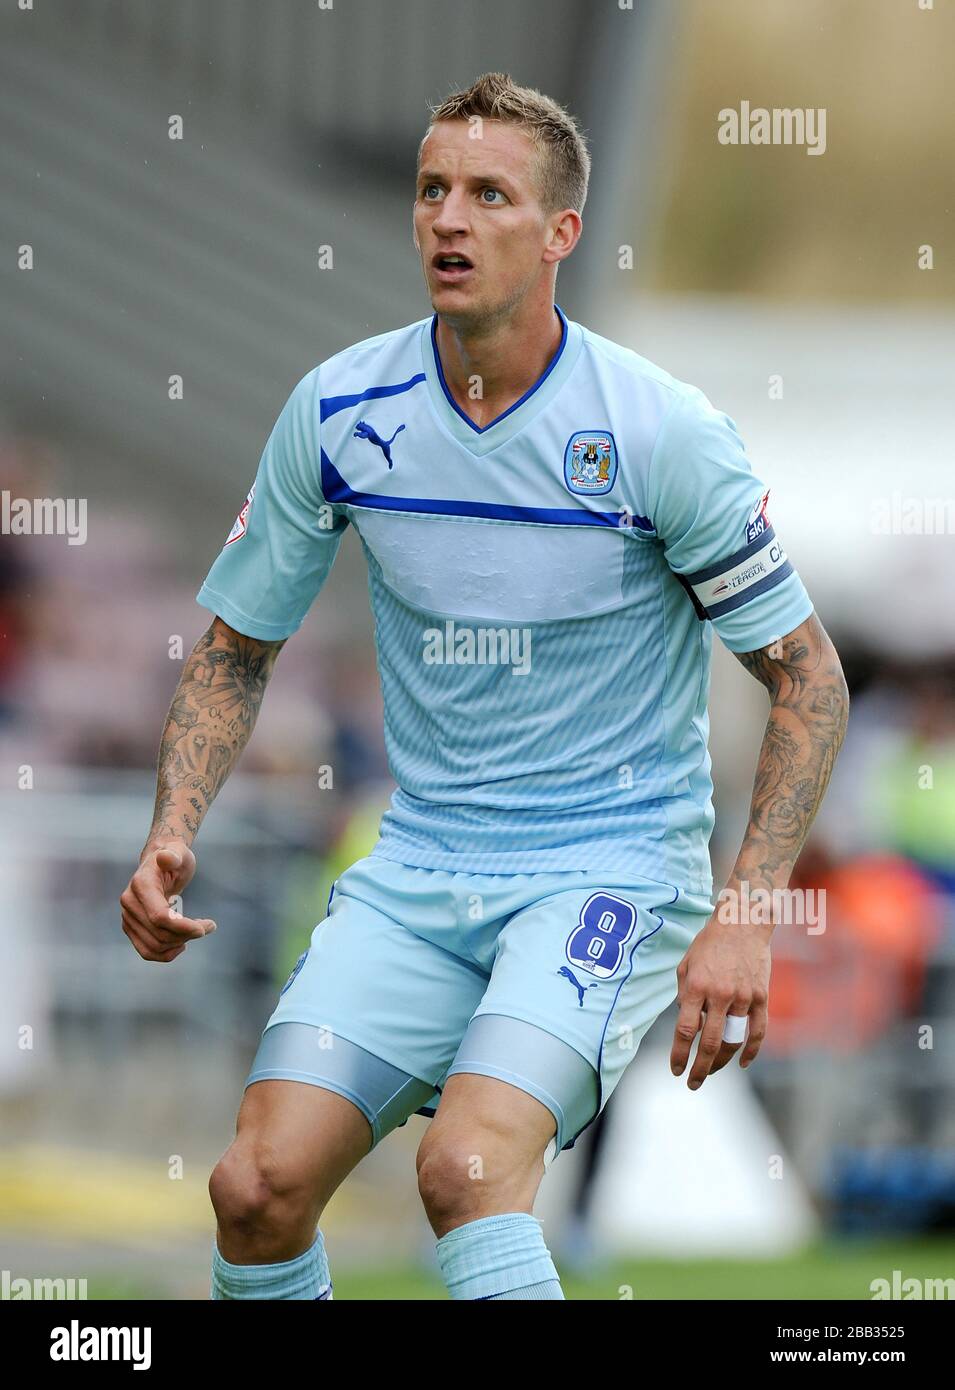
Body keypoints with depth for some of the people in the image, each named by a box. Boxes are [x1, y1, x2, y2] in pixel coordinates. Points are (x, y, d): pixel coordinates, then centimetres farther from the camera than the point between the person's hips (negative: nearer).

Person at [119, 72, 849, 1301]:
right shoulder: (339, 410, -1)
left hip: (616, 865, -4)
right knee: (258, 1184, -13)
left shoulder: (661, 431, -11)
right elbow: (237, 646, 12)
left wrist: (744, 921, -14)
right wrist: (173, 831, -5)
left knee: (468, 1166, -29)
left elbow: (805, 676, -4)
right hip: (419, 866, 4)